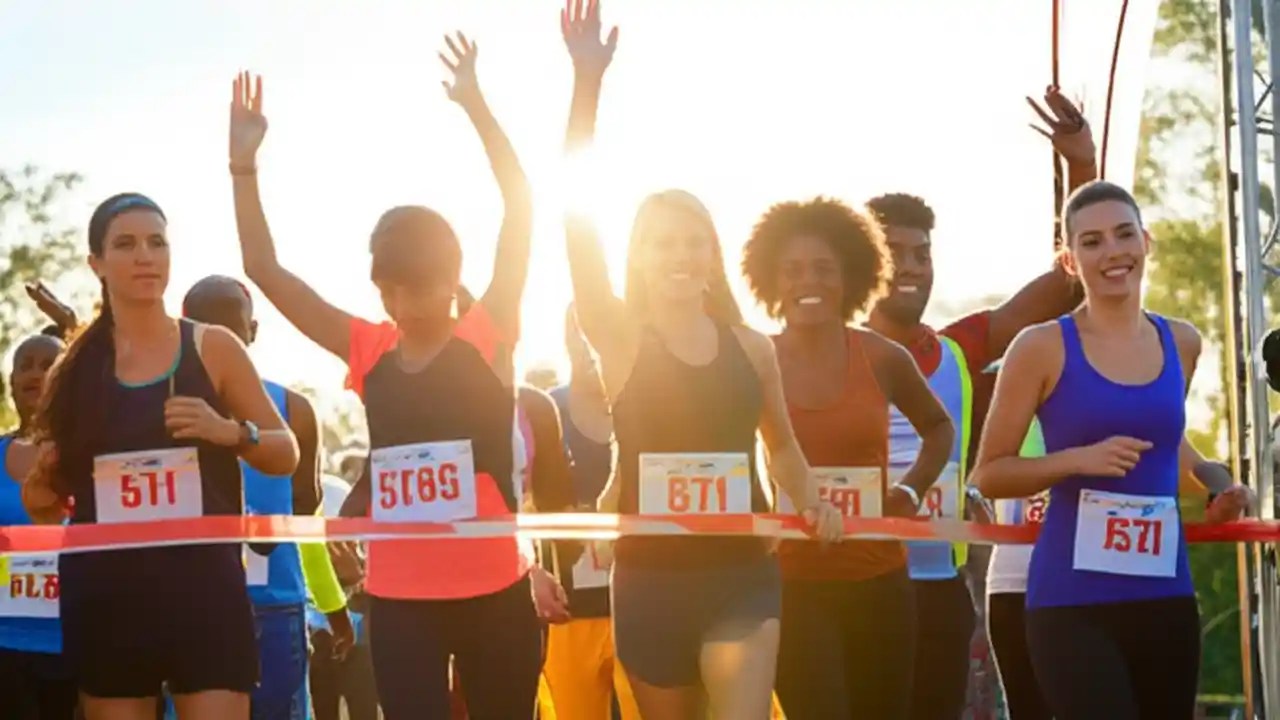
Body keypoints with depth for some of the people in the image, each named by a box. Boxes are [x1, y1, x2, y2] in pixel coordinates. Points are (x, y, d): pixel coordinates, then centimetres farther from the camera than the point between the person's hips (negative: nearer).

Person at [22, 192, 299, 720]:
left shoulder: (213, 348, 4)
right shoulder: (75, 369, 9)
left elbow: (286, 454, 7)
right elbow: (48, 504, 17)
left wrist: (230, 432, -13)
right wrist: (41, 489, -6)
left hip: (204, 586, -2)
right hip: (105, 595, 2)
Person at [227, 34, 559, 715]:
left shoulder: (487, 338, -1)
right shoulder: (367, 350, 8)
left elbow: (520, 207, -9)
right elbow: (265, 270, 8)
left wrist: (475, 107, -15)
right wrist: (244, 164, 0)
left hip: (492, 590, -3)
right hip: (398, 597, 3)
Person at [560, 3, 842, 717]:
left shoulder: (752, 346, 5)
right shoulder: (620, 337, -2)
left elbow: (783, 445, 22)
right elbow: (577, 219, -13)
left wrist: (812, 503, 0)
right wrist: (588, 81, -21)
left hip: (743, 573, 0)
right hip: (652, 578, 0)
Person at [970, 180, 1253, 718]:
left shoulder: (1181, 344, 10)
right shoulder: (1043, 347, -5)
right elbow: (987, 475, -3)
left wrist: (1216, 486, 12)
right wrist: (1077, 459, -18)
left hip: (1165, 594, 6)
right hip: (1073, 600, -5)